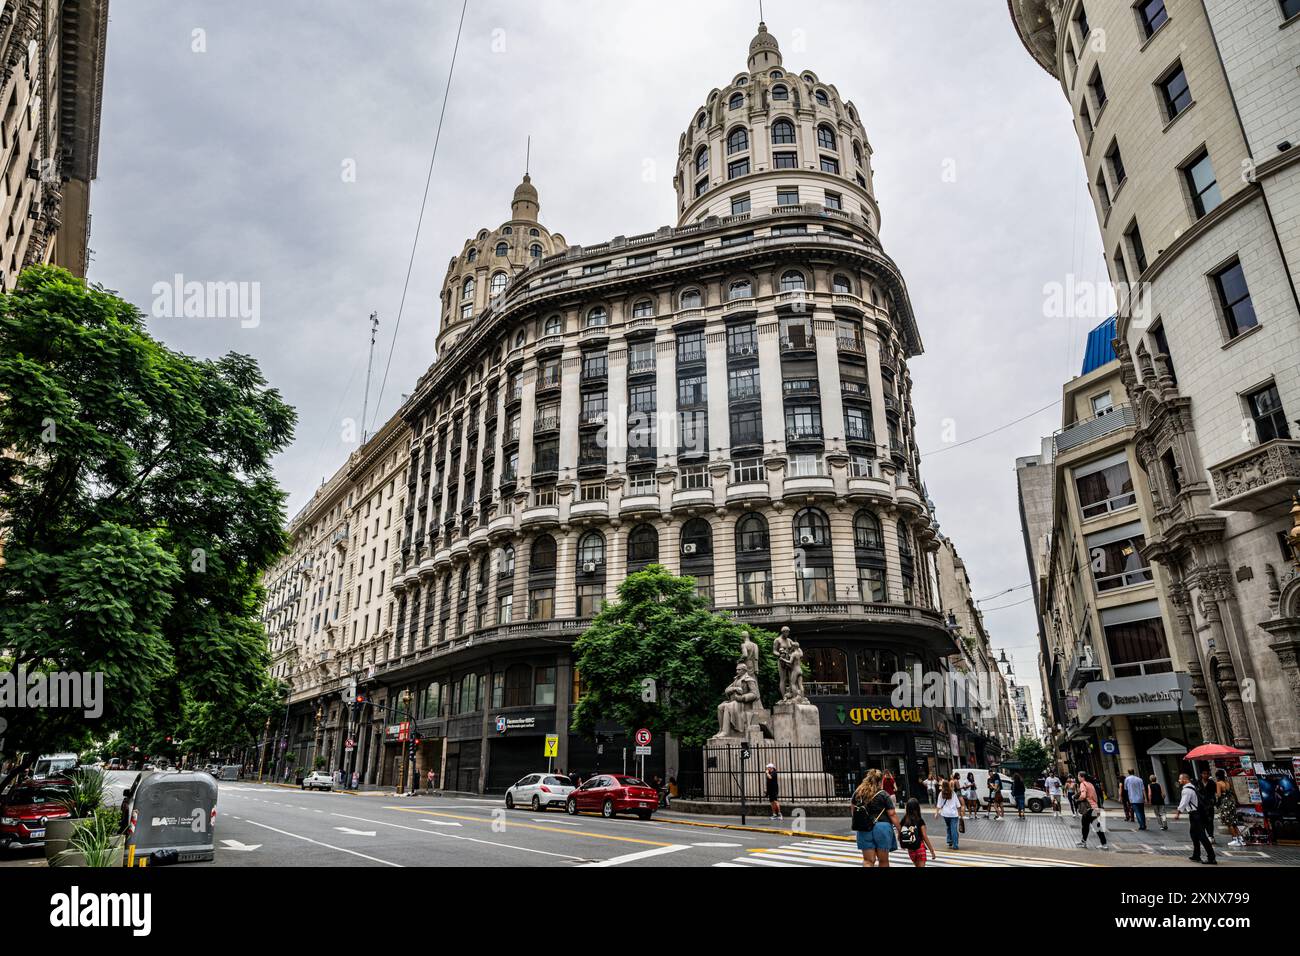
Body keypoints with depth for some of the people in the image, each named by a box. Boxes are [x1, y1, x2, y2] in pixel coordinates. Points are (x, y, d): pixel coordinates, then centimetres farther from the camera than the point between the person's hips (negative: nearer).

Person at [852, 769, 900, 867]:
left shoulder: (857, 793, 6)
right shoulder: (883, 795, -7)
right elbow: (892, 814, -8)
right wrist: (898, 829, 1)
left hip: (864, 830, 3)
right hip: (881, 828, -3)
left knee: (868, 860, 7)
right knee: (883, 860, 13)